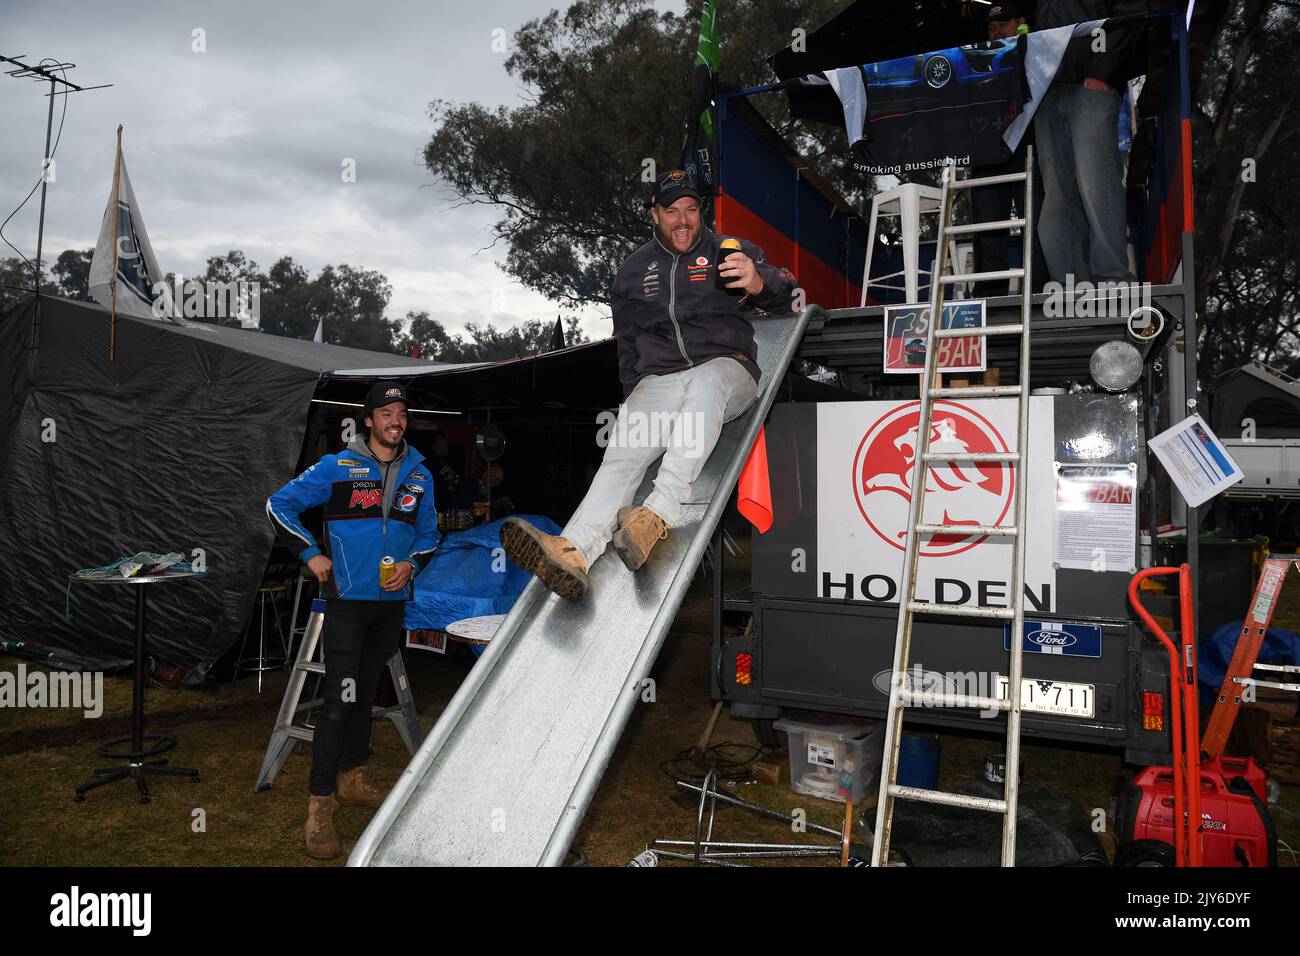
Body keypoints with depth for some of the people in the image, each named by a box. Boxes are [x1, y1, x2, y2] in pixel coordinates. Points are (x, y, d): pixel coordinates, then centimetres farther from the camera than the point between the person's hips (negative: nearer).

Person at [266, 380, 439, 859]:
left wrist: (412, 563, -2)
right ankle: (320, 805, -2)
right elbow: (280, 505, 0)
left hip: (391, 601, 5)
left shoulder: (419, 475, 7)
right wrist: (311, 554, -6)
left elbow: (428, 532, 17)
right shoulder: (338, 467, -6)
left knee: (366, 692, 16)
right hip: (347, 598, -5)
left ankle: (353, 778, 31)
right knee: (340, 698, -9)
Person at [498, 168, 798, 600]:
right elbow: (628, 343, 27)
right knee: (623, 450, -25)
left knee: (705, 381, -40)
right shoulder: (634, 269, 20)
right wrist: (633, 399, 17)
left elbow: (787, 296, 2)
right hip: (658, 382, 3)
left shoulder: (729, 252, 11)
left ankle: (658, 515, -50)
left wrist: (760, 284, -22)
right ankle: (574, 551, -47)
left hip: (725, 368, -2)